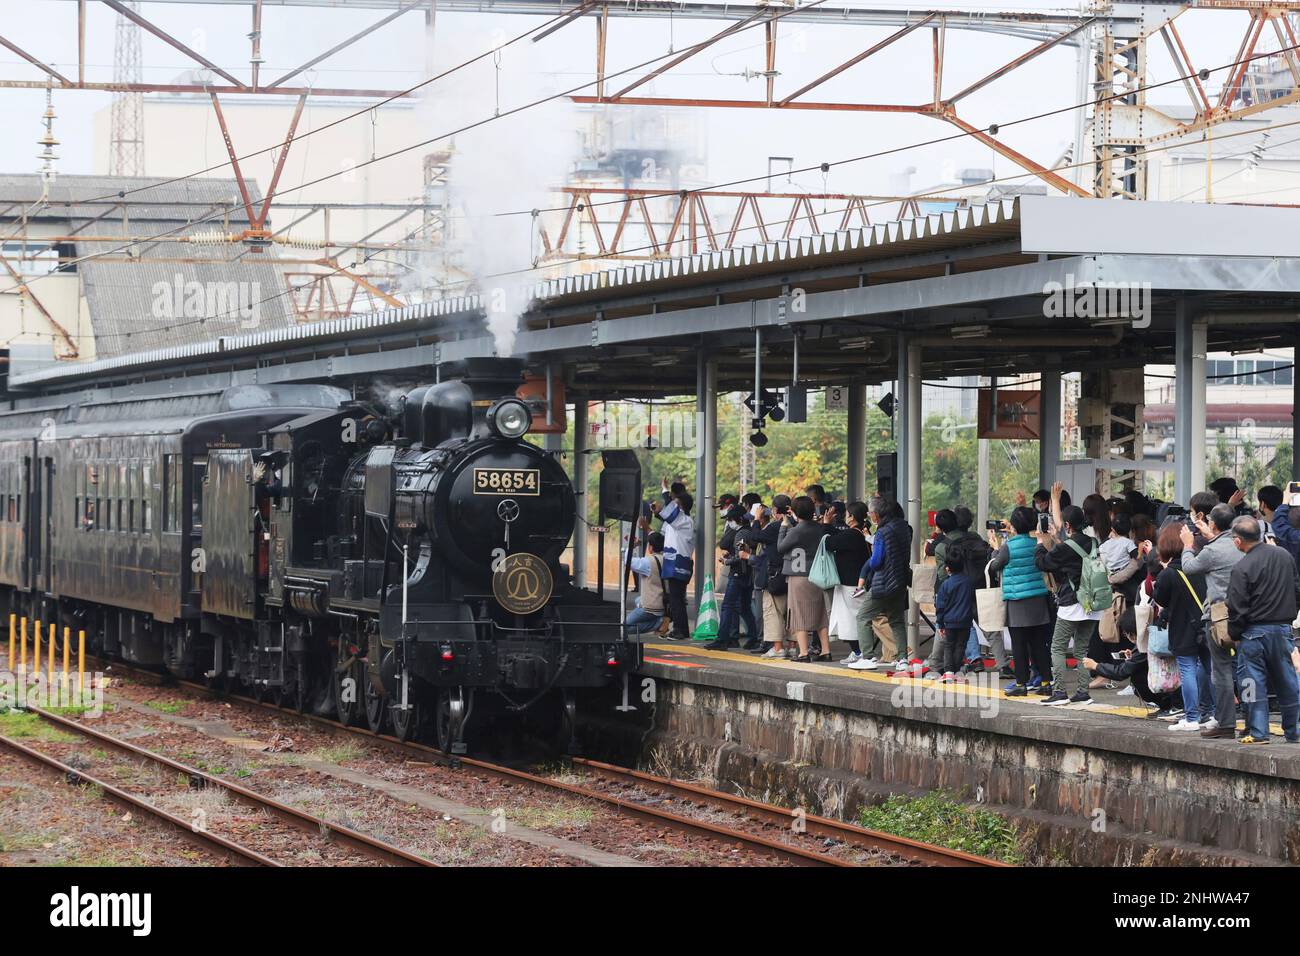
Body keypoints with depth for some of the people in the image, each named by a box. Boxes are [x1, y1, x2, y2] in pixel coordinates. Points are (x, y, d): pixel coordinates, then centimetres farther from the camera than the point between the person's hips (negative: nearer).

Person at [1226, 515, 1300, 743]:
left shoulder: (1242, 568, -15)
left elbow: (1237, 607, -13)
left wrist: (1234, 635, 1)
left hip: (1255, 630, -5)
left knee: (1254, 682, 2)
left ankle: (1258, 732, 0)